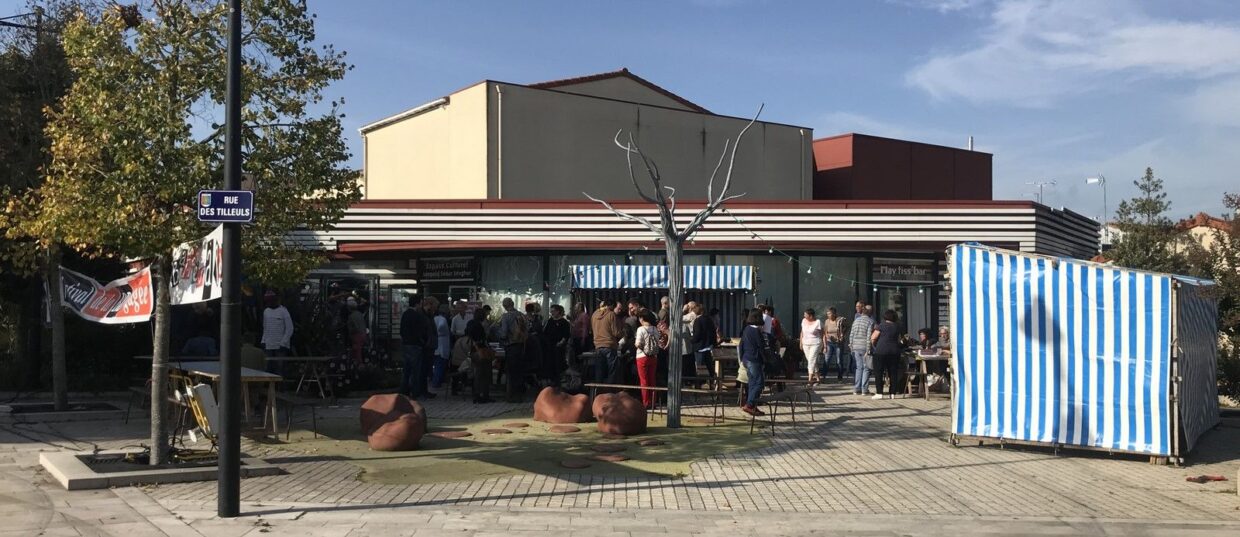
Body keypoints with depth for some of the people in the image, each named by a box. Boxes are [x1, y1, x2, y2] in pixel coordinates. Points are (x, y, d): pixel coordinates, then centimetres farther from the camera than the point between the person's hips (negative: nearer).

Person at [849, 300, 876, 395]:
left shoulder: (856, 320, 9)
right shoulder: (870, 321, -8)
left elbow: (851, 335, 8)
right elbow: (869, 336, -14)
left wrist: (851, 346, 15)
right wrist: (868, 350, -13)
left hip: (856, 347, 5)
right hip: (864, 347, -5)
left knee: (858, 368, 11)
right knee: (866, 368, 3)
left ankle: (856, 389, 8)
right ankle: (864, 389, 1)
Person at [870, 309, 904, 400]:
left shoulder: (881, 325, -4)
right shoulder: (897, 327, 10)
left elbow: (873, 338, -5)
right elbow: (898, 340, 18)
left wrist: (874, 345, 13)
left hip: (881, 351, -4)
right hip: (894, 351, 4)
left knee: (878, 373, 1)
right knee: (893, 373, 8)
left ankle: (879, 393, -3)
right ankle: (892, 393, 6)